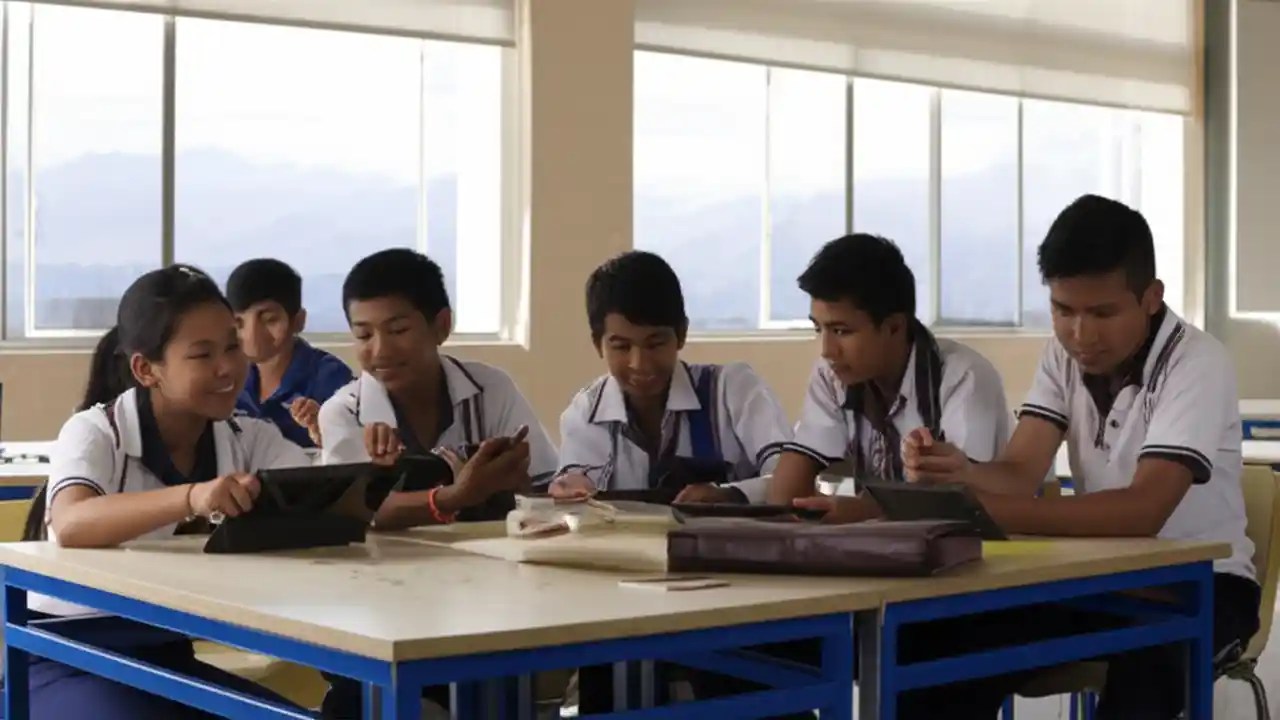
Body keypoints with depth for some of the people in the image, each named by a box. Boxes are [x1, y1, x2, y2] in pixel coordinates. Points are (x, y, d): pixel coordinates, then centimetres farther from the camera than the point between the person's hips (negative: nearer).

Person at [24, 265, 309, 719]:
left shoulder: (249, 440, 0)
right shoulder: (95, 432, -14)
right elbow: (71, 526, -35)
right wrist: (191, 497, -51)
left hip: (167, 658, 4)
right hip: (69, 662, -4)